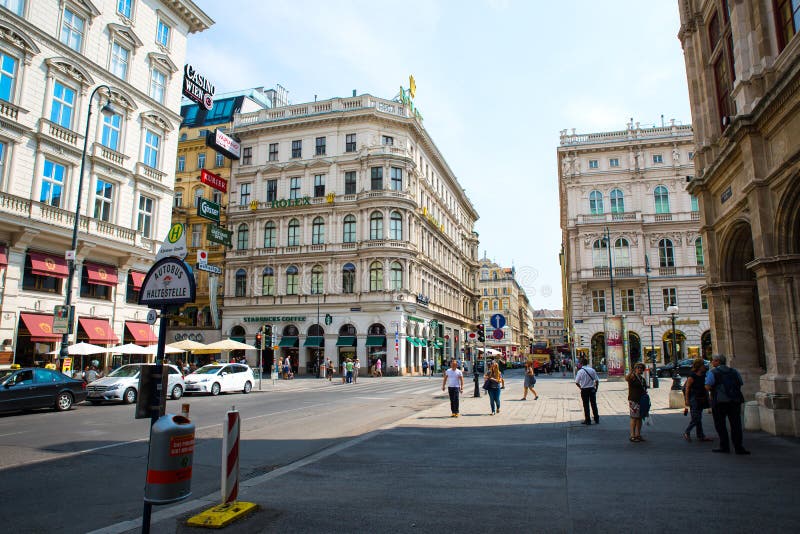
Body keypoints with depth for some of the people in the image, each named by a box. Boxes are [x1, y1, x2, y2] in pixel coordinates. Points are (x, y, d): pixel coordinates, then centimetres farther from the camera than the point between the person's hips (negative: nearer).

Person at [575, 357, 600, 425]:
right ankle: (596, 419, 17)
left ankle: (587, 420, 9)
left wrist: (580, 387, 4)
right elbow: (597, 380, -1)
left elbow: (576, 382, -11)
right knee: (594, 404, 12)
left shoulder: (580, 371, -10)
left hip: (584, 390, -3)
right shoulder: (592, 370, -2)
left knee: (586, 405, 5)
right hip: (592, 389, 3)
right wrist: (596, 388, 11)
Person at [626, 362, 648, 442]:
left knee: (640, 418, 10)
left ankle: (638, 434, 18)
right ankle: (632, 435, -2)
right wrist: (631, 371, -45)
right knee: (634, 418, -6)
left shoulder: (643, 379, 16)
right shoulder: (632, 377, -7)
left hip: (642, 400, 7)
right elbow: (626, 378, -31)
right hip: (633, 400, -7)